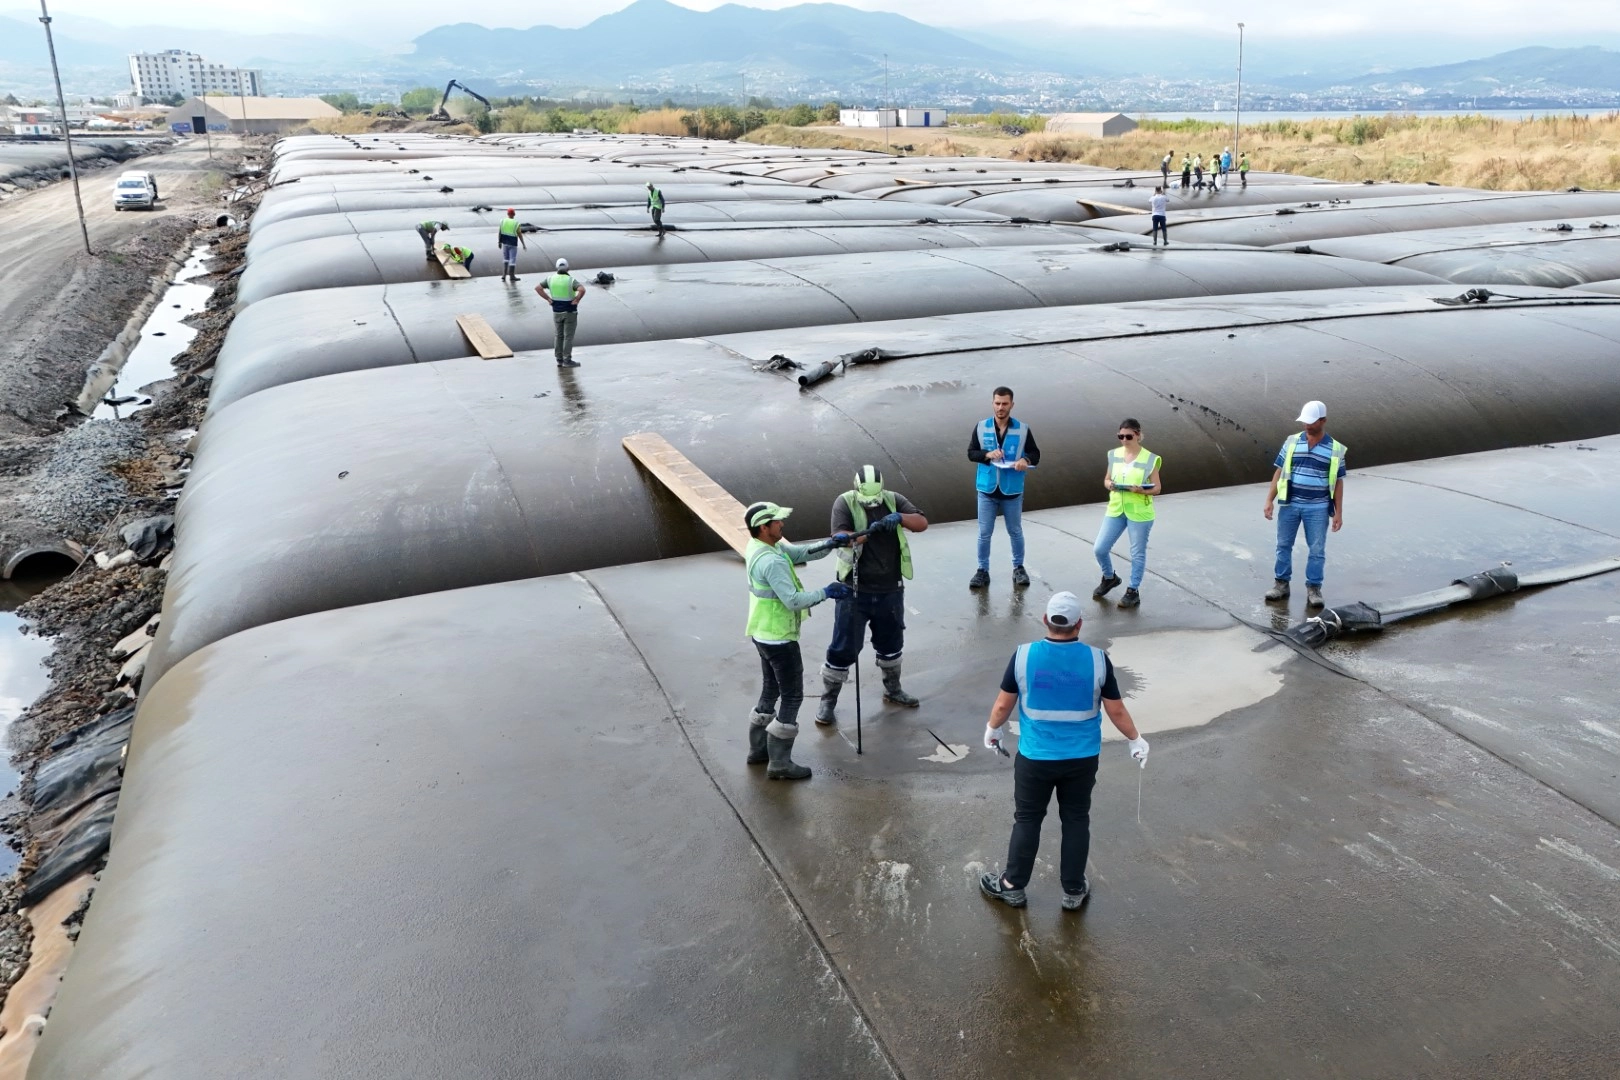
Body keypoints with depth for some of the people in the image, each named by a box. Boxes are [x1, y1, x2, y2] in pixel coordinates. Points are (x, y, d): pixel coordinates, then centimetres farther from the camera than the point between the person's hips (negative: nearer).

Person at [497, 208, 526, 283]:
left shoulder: (502, 221, -1)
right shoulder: (516, 224, -11)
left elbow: (500, 232, 3)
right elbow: (519, 235, -10)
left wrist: (499, 242, 12)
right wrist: (523, 244, -2)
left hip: (505, 242, 4)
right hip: (513, 243, -4)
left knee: (505, 258, 15)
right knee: (512, 259, 4)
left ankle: (504, 275, 9)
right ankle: (512, 276, 9)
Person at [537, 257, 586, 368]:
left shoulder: (551, 279, -1)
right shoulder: (571, 280, -14)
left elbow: (537, 288, -2)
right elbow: (582, 290, -30)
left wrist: (548, 299, -1)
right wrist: (576, 300, -16)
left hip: (556, 311, 4)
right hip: (570, 312, -4)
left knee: (558, 335, 14)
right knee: (568, 336, 2)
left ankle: (559, 360, 18)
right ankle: (567, 360, 4)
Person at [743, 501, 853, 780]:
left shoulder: (758, 547, 2)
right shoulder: (772, 562, -28)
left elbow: (800, 553, 7)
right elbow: (794, 600, -29)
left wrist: (829, 544, -7)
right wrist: (826, 592, -20)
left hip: (764, 634, 10)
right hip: (779, 638, -10)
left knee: (770, 692, 22)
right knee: (792, 697, 1)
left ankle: (758, 750, 33)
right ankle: (780, 763, 6)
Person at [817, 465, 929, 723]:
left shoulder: (893, 500, -2)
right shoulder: (845, 503, -12)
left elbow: (922, 523, -9)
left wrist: (899, 517, -28)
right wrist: (870, 531, -38)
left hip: (890, 590, 4)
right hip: (855, 591, -4)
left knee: (891, 644, 22)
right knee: (843, 648, 1)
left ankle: (893, 690, 43)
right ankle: (828, 702, 16)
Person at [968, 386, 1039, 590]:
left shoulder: (1023, 430, -6)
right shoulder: (981, 427, -3)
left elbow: (1035, 454, 0)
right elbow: (971, 453, 0)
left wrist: (1026, 460, -22)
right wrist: (987, 454, -19)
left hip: (1012, 491, 0)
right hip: (987, 490, 1)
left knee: (1015, 532, 13)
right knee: (984, 533, 7)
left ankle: (1019, 568, 29)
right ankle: (983, 571, 18)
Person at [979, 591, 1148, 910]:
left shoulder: (1024, 656, -15)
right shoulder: (1097, 659, -13)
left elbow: (1003, 705, -4)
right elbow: (1116, 710, -4)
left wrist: (993, 729, 16)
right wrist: (1136, 740, 14)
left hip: (1035, 758, -1)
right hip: (1082, 759, 1)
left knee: (1027, 820, 15)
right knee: (1076, 821, 17)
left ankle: (1013, 886, 27)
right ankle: (1074, 891, 29)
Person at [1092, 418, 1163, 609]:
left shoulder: (1150, 459, -9)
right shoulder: (1114, 455, 3)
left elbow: (1157, 488, -6)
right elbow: (1106, 479, 12)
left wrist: (1141, 490, -26)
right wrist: (1109, 484, -12)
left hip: (1140, 513, -4)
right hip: (1115, 510, 4)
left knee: (1137, 553, 6)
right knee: (1099, 549, 4)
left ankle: (1133, 591, 19)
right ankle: (1110, 578, 30)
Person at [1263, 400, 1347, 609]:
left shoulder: (1336, 449, -1)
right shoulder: (1291, 442, 1)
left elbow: (1338, 482, 3)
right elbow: (1279, 472, 4)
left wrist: (1338, 512, -1)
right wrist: (1269, 500, -1)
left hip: (1318, 507, -1)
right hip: (1289, 504, 1)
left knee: (1317, 549, 2)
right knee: (1283, 545, 8)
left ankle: (1313, 589, 11)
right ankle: (1281, 584, 19)